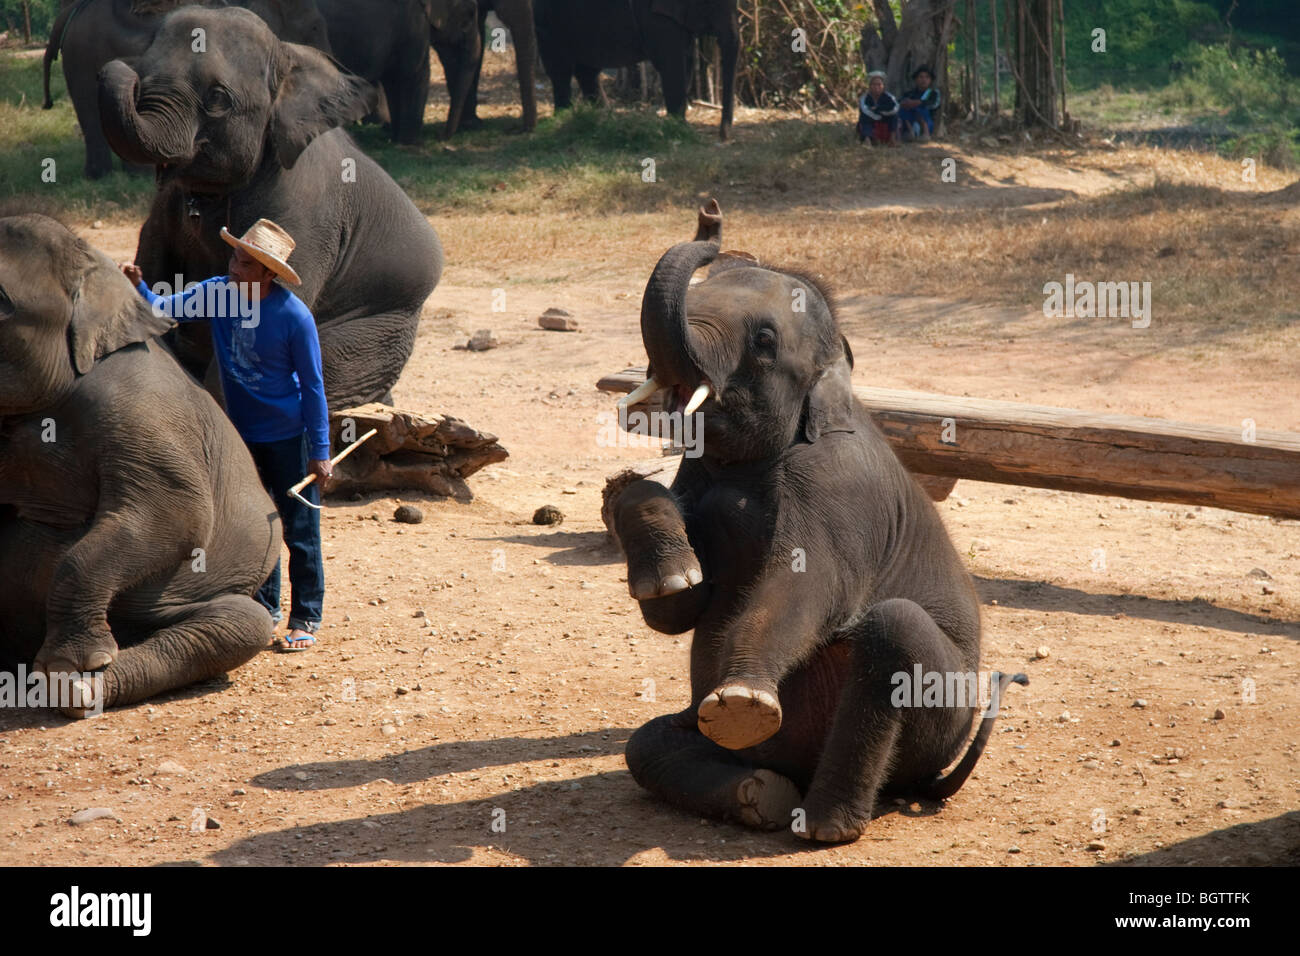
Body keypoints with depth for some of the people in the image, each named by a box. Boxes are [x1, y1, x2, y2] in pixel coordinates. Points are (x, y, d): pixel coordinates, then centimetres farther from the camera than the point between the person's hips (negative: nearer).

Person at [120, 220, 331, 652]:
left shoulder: (294, 316, -19)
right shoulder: (216, 292, -6)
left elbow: (312, 385, -13)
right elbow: (162, 310, -3)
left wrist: (320, 451, -11)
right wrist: (138, 286, -25)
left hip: (289, 437, -5)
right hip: (241, 433, 5)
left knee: (300, 531, 1)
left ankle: (305, 619, 13)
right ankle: (265, 610, 29)